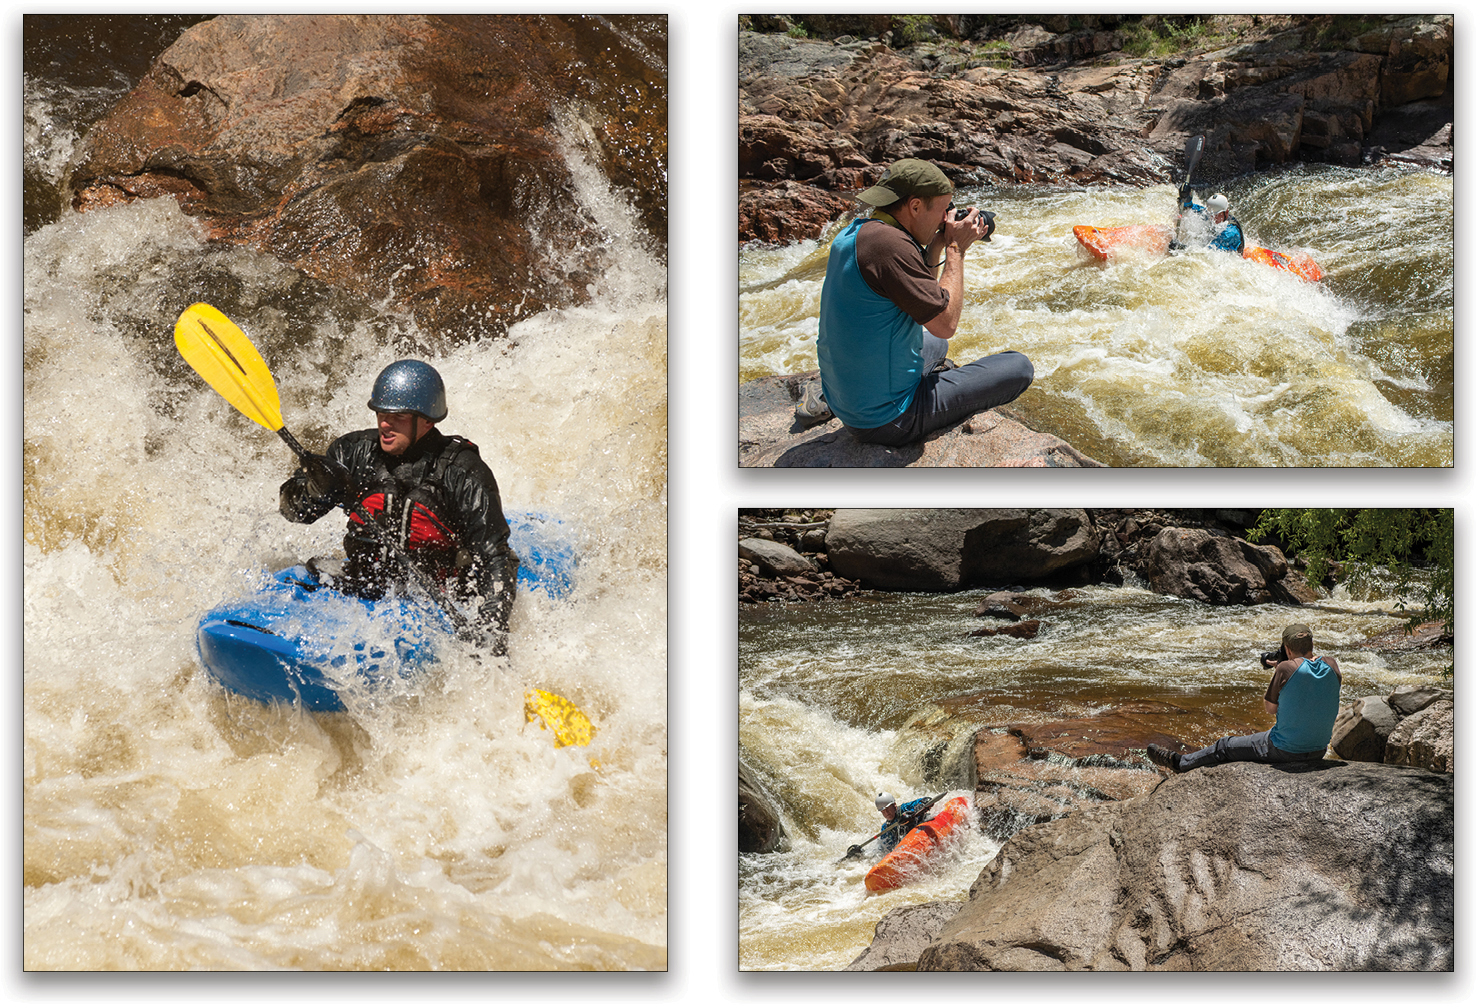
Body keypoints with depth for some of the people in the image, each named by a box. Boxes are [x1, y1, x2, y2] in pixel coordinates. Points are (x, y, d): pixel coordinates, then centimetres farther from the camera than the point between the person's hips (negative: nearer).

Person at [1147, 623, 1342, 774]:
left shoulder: (1286, 669, -20)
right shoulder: (1332, 667, -6)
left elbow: (1271, 708, -6)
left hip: (1286, 750, -5)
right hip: (1318, 752, 5)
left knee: (1225, 747, 17)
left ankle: (1179, 763, 36)